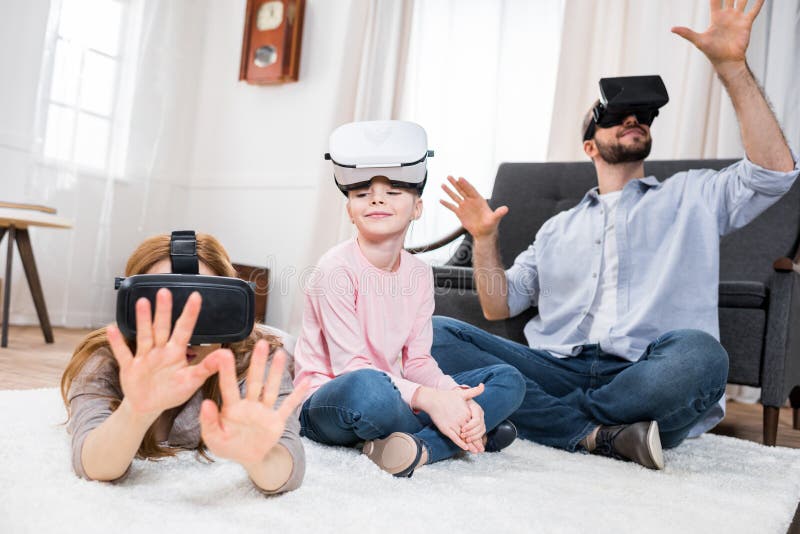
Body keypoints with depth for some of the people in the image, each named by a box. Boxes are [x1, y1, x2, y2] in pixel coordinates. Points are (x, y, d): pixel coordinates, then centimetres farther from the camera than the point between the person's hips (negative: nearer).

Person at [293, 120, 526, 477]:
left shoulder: (419, 273, 2)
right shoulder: (337, 268, -16)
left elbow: (417, 360, 1)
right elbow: (348, 366, -21)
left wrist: (454, 395, -20)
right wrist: (429, 399, -30)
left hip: (394, 397, 7)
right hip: (326, 403, -6)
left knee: (509, 380, -1)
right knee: (368, 386, -43)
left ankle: (421, 447, -23)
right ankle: (466, 437, -14)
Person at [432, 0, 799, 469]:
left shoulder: (691, 197, 21)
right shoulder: (559, 228, 26)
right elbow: (498, 307, 21)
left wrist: (731, 64, -3)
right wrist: (485, 239, 3)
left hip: (645, 379, -2)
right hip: (557, 370, 3)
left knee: (698, 353, -38)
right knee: (439, 334, -21)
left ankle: (545, 420, -20)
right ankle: (598, 436, -23)